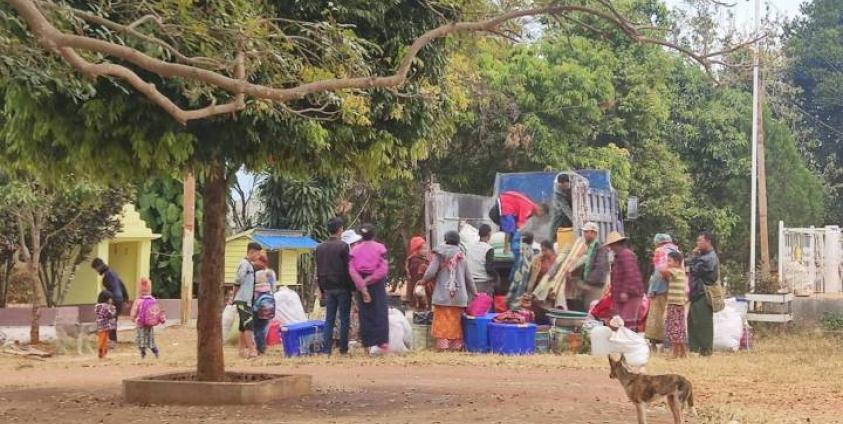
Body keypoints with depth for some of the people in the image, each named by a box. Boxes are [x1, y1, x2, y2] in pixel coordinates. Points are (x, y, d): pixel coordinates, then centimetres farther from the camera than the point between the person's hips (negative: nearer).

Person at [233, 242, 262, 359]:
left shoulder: (250, 265, 15)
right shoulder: (244, 264, -14)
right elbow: (238, 280, -19)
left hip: (248, 300, 9)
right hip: (243, 300, -9)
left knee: (243, 326, 11)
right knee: (249, 325, -12)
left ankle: (243, 350, 16)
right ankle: (252, 350, -15)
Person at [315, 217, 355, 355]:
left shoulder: (319, 248, 7)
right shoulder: (343, 246, -11)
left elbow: (318, 271, 11)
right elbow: (348, 268, -11)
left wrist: (322, 289, 16)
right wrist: (353, 287, -4)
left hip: (328, 288, 5)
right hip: (342, 287, -5)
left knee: (329, 318, 7)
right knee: (344, 318, 2)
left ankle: (326, 348, 3)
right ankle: (343, 348, 4)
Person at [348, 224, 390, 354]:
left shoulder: (355, 250, 2)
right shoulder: (380, 248, -3)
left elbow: (352, 270, -7)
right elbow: (383, 269, -13)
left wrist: (362, 286, -9)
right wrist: (370, 279, -10)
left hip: (362, 285, 2)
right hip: (377, 285, -2)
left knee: (365, 314, 7)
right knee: (380, 312, 1)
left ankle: (367, 344, 7)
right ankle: (383, 342, -7)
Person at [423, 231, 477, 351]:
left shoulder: (439, 255, -2)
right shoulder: (461, 256, 8)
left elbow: (430, 273, -11)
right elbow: (469, 277, 12)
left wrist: (424, 281, 10)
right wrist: (474, 292, 24)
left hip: (442, 296, -3)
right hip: (459, 296, 3)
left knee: (442, 322, 0)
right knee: (455, 322, 10)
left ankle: (442, 345, -6)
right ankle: (455, 345, 10)